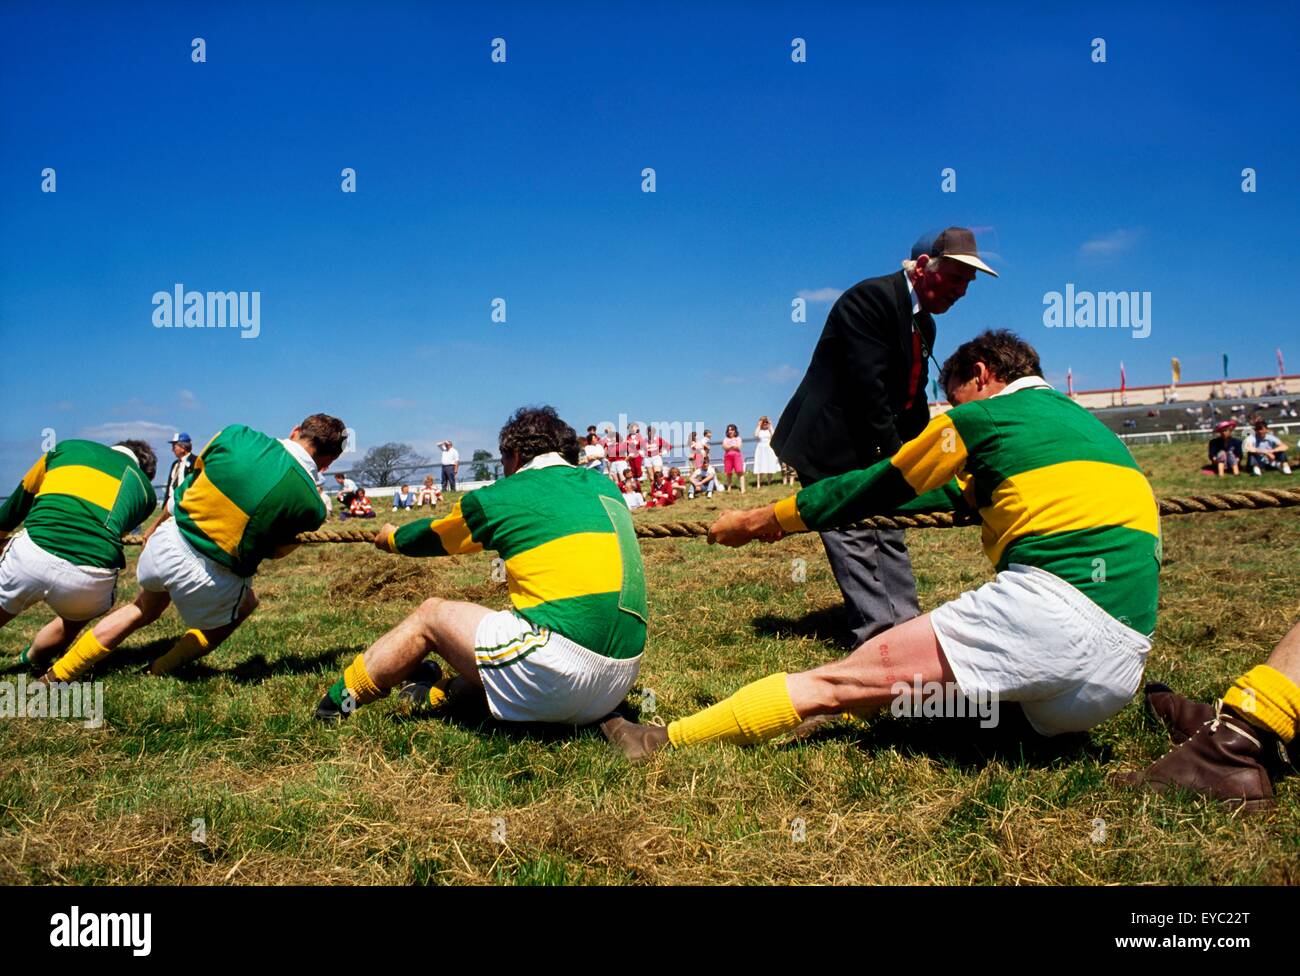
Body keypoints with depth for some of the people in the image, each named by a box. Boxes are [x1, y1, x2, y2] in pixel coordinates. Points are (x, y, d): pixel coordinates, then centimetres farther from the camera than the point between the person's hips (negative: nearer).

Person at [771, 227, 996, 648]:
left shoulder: (924, 322, 13)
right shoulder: (870, 298, -17)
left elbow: (913, 396, 15)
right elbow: (867, 386, -23)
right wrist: (894, 456, -19)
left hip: (872, 452, 10)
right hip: (829, 445, -10)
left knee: (889, 534, 11)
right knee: (854, 537, -9)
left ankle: (906, 625, 18)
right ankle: (879, 635, -6)